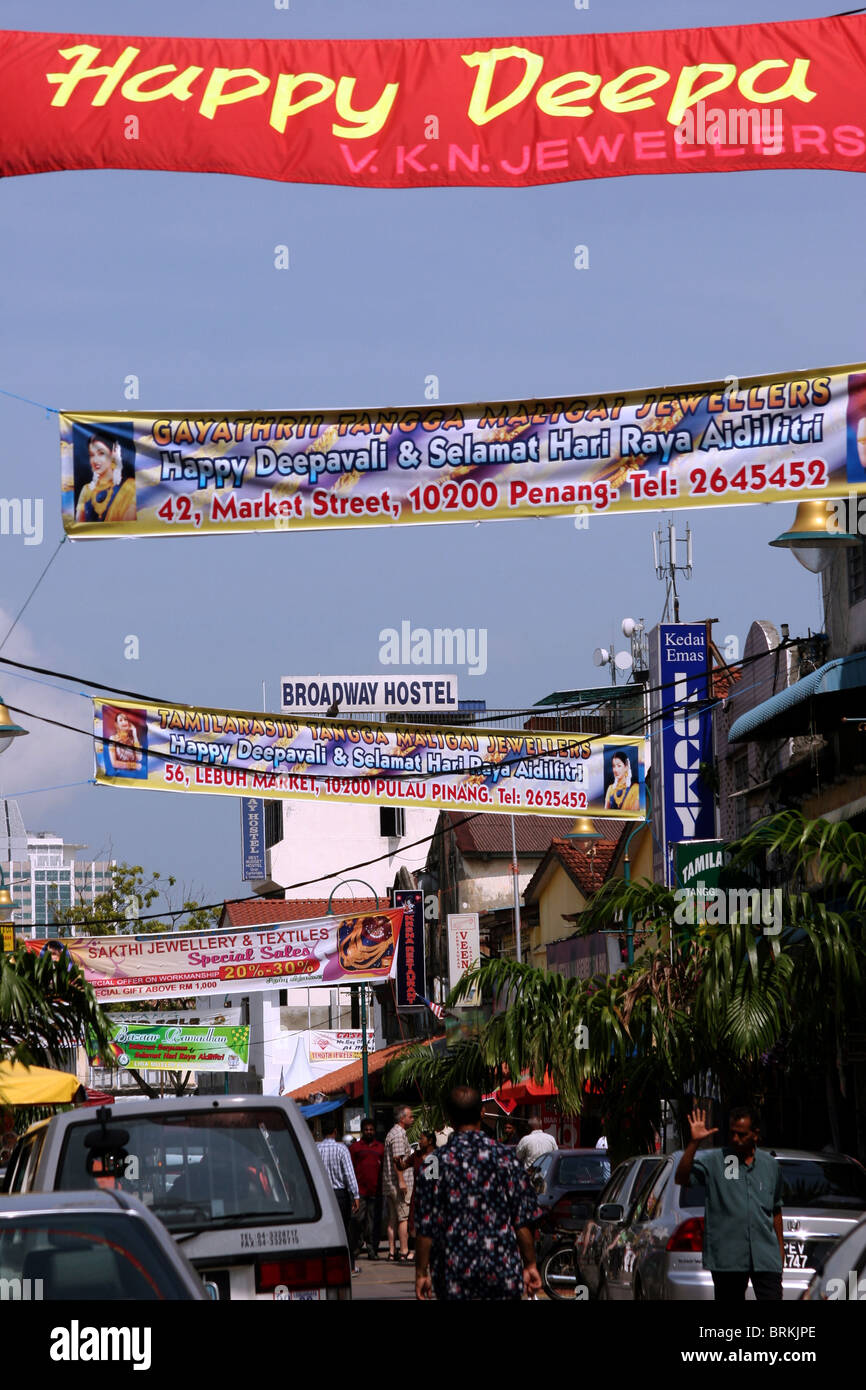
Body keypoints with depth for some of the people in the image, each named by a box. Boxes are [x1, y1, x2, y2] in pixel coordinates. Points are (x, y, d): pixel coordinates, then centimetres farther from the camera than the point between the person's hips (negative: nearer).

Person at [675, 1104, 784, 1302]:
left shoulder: (771, 1165, 12)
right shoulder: (714, 1161, 0)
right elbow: (681, 1179, -14)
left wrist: (780, 1247, 19)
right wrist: (693, 1142, -22)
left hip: (765, 1255, 2)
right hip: (727, 1255, -2)